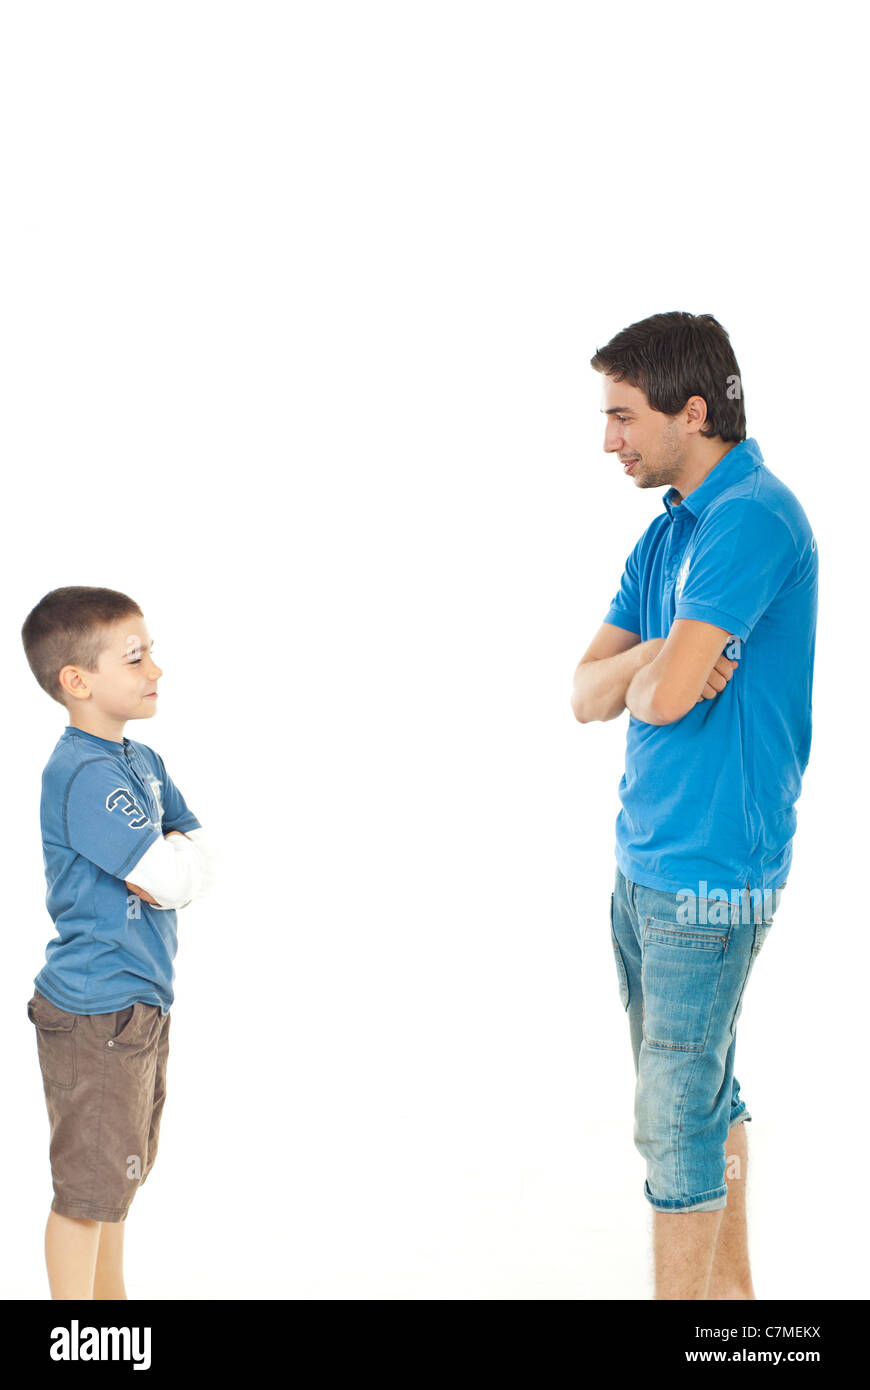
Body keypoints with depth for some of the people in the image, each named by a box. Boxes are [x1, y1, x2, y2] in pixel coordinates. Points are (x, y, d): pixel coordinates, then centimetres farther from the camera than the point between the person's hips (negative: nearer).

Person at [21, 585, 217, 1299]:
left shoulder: (144, 762, 9)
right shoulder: (83, 775, -21)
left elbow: (202, 860, 7)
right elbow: (167, 878, -24)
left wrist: (165, 863, -11)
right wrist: (172, 856, -4)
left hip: (142, 1000, 9)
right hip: (96, 1012, -9)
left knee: (123, 1170, 21)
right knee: (89, 1184, 1)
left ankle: (111, 1296, 36)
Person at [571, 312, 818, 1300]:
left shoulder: (752, 517, -17)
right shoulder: (670, 530, 12)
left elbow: (667, 696, -24)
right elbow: (587, 695, 8)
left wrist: (644, 674, -1)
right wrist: (655, 661, -13)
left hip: (707, 874, -9)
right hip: (646, 863, 9)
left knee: (678, 1118, -2)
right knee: (704, 1097, 19)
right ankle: (728, 1287, 31)